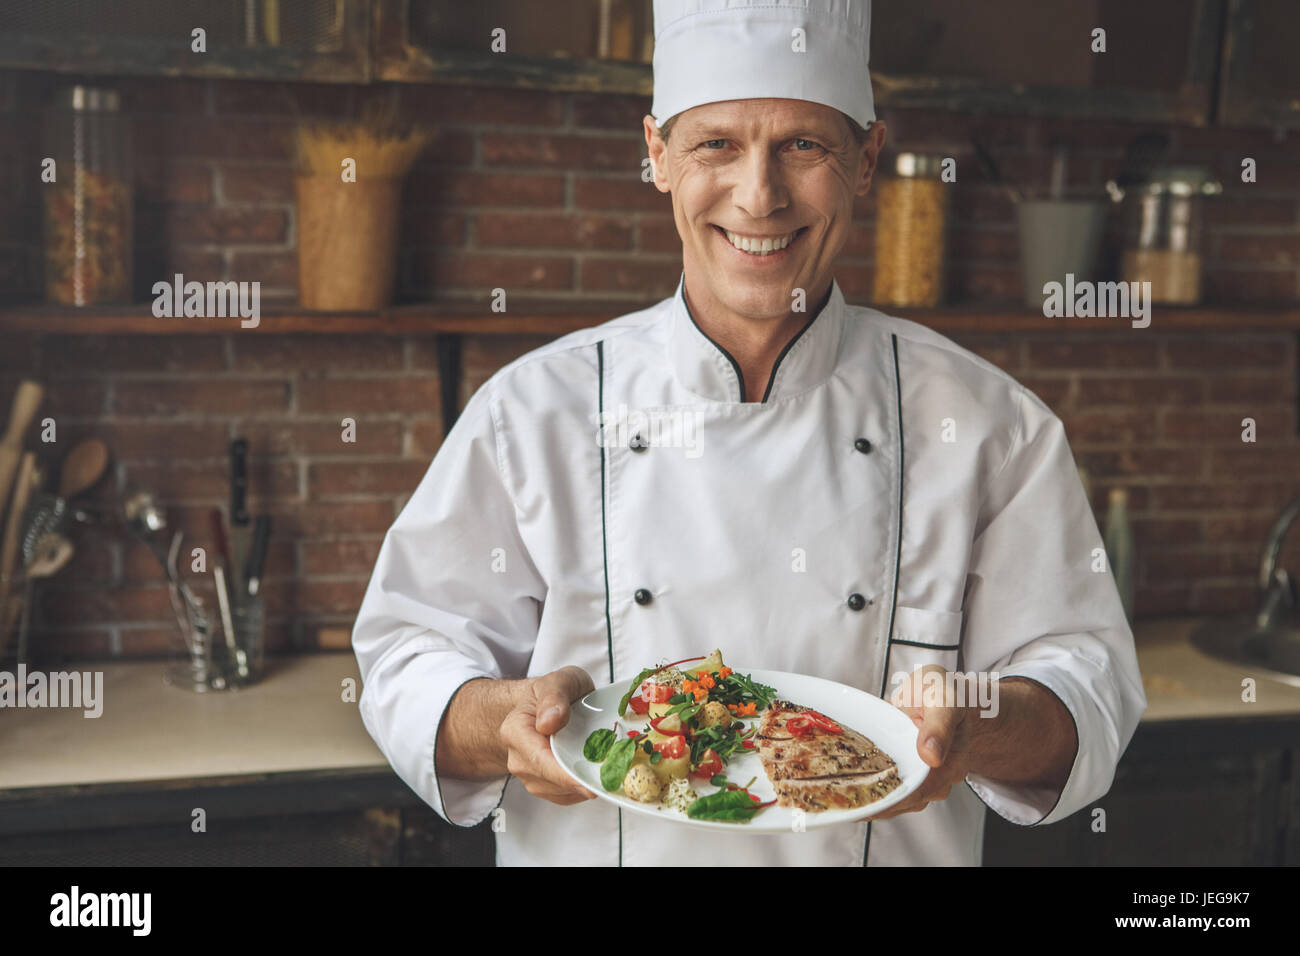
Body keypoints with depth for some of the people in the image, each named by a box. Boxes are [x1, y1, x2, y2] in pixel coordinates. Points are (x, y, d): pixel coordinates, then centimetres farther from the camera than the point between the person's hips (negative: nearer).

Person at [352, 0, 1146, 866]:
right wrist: (507, 721, -27)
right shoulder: (535, 410, -10)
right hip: (587, 843, 0)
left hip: (893, 848, 0)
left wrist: (983, 735, -27)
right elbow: (412, 649, -8)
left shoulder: (987, 422, -10)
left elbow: (1087, 676, -8)